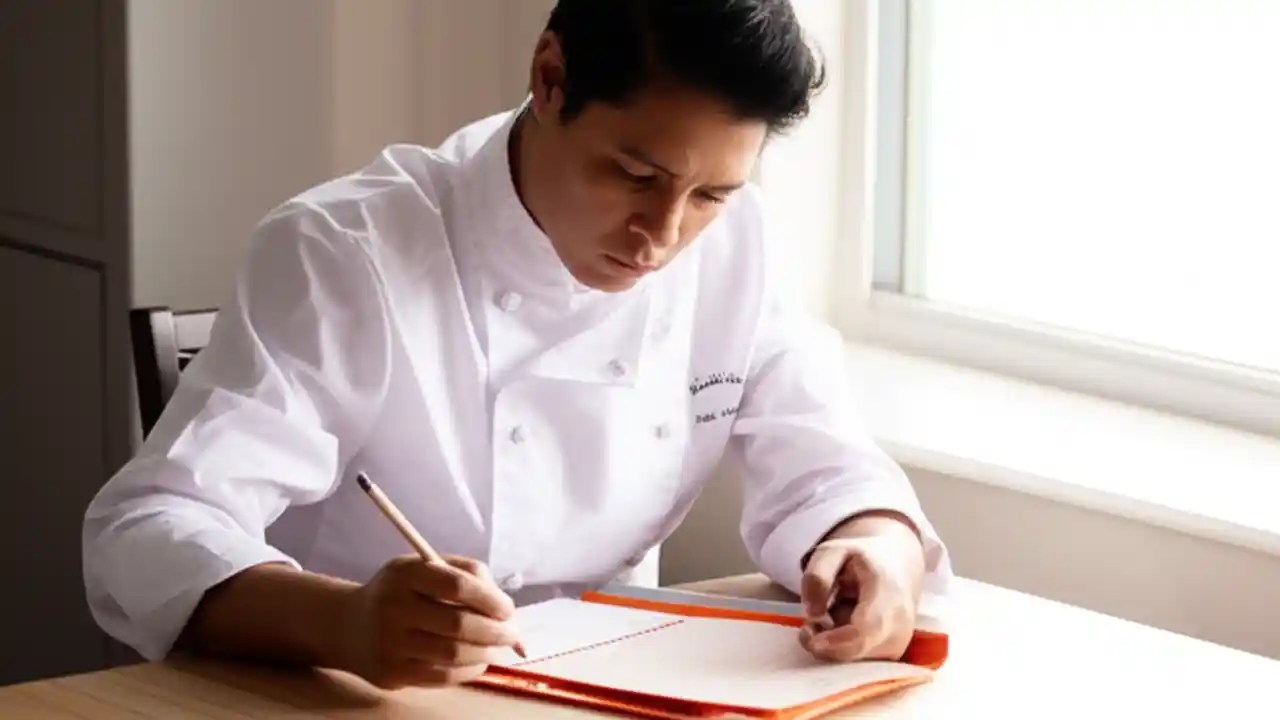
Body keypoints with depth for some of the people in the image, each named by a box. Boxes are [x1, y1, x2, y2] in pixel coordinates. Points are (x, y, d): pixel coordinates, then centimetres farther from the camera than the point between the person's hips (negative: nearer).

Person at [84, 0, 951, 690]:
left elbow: (821, 468, 3)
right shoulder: (345, 256, -17)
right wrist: (346, 622, -43)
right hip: (355, 704, -4)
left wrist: (878, 549, -21)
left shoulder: (736, 245, -1)